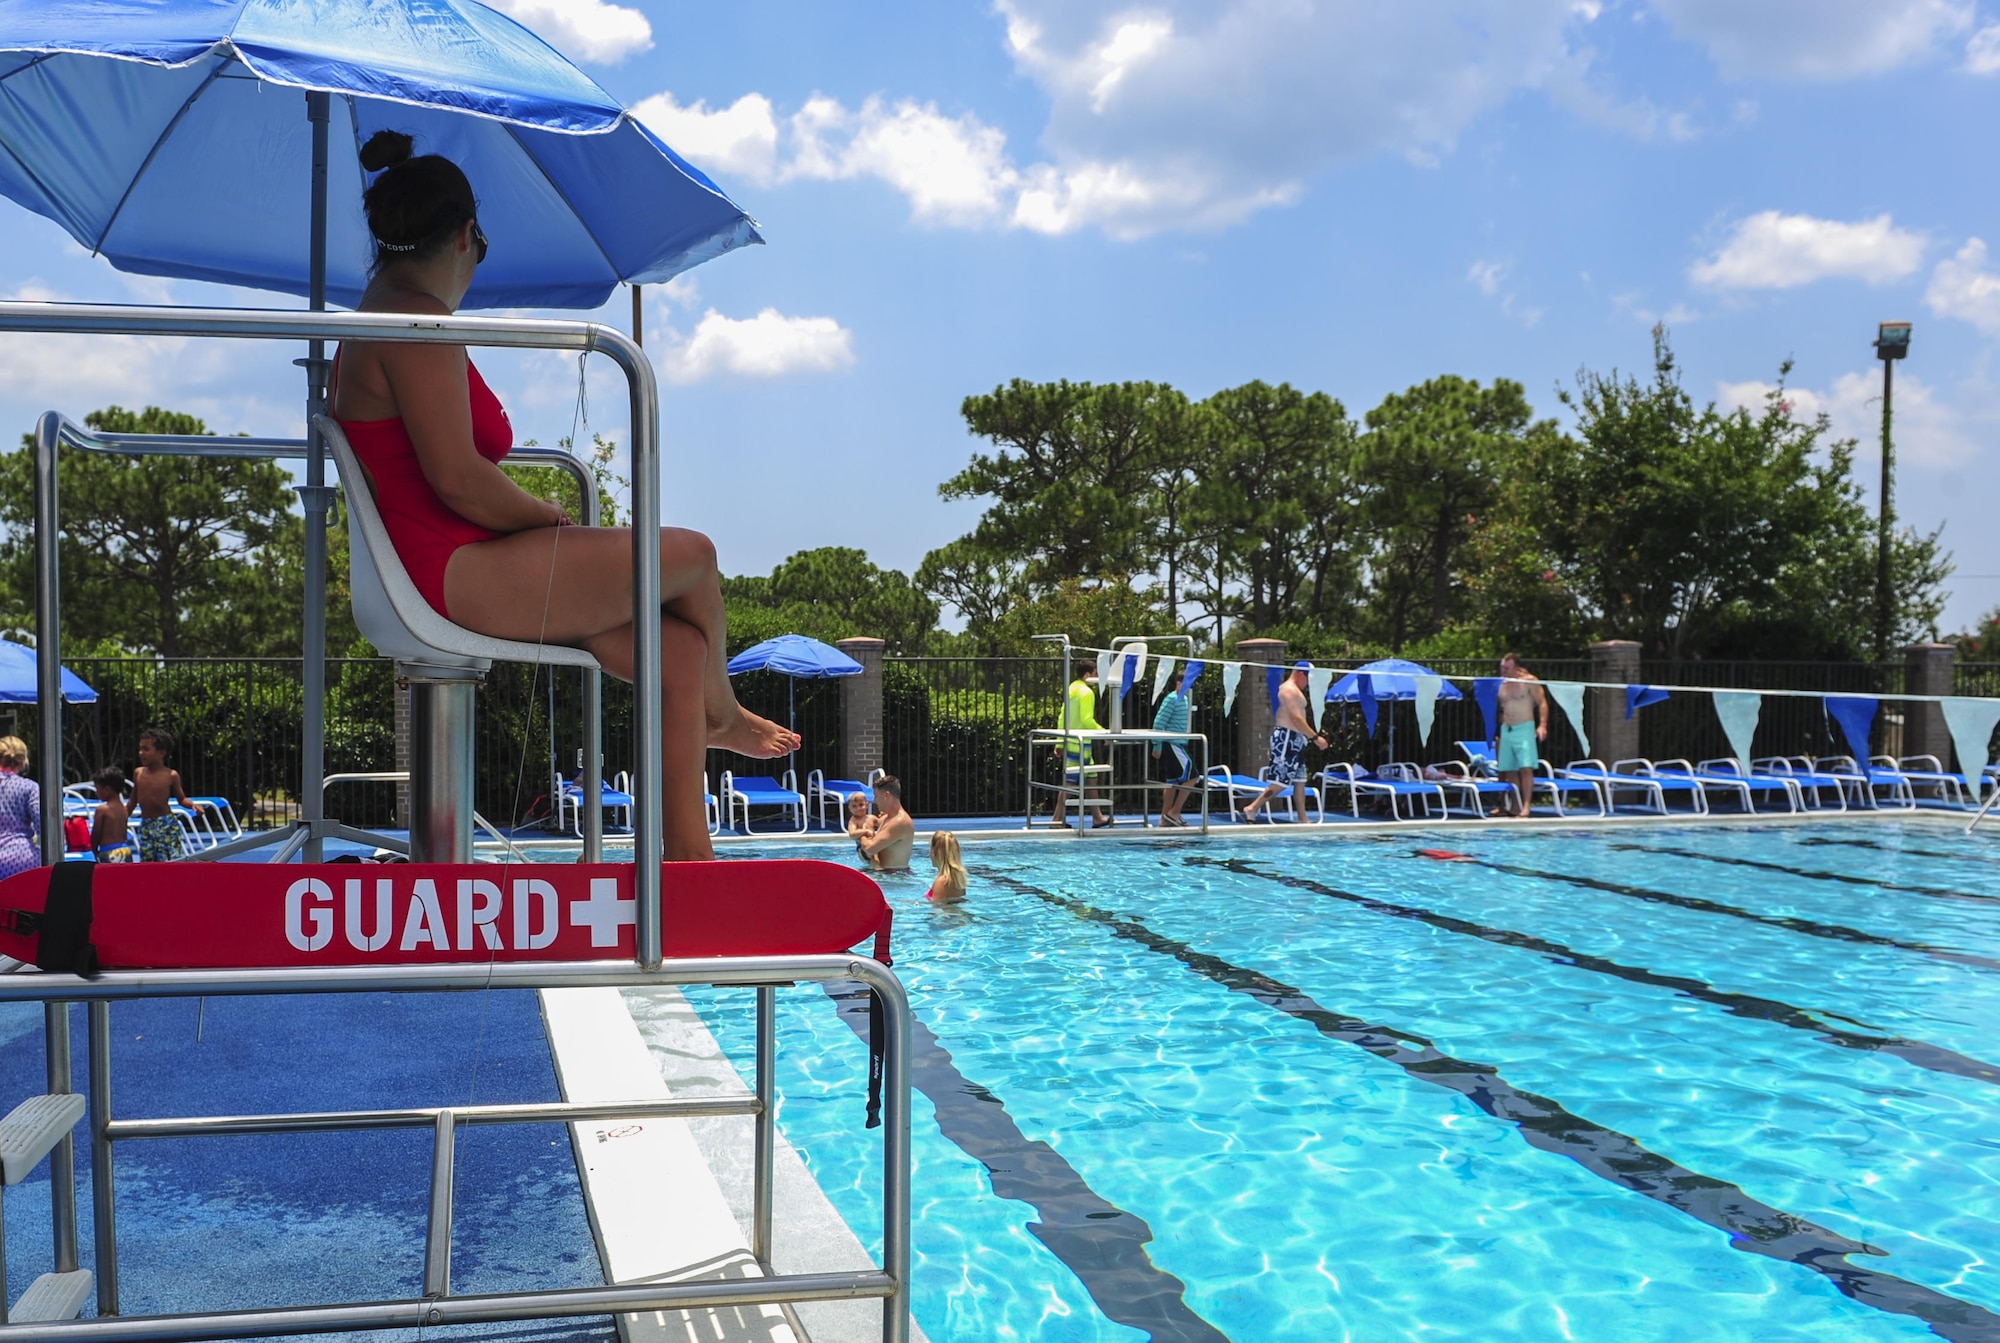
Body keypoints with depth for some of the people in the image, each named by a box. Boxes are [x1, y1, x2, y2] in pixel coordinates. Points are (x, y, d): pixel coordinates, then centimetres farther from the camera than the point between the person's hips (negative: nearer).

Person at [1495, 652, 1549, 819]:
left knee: (1526, 767, -13)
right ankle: (1516, 807, 10)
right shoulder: (1501, 684, 12)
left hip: (1524, 729, -6)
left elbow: (1542, 703, -7)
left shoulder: (1529, 681, -4)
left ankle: (1526, 806, -16)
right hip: (1506, 730, 6)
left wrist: (1542, 725, -19)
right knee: (1509, 770, 5)